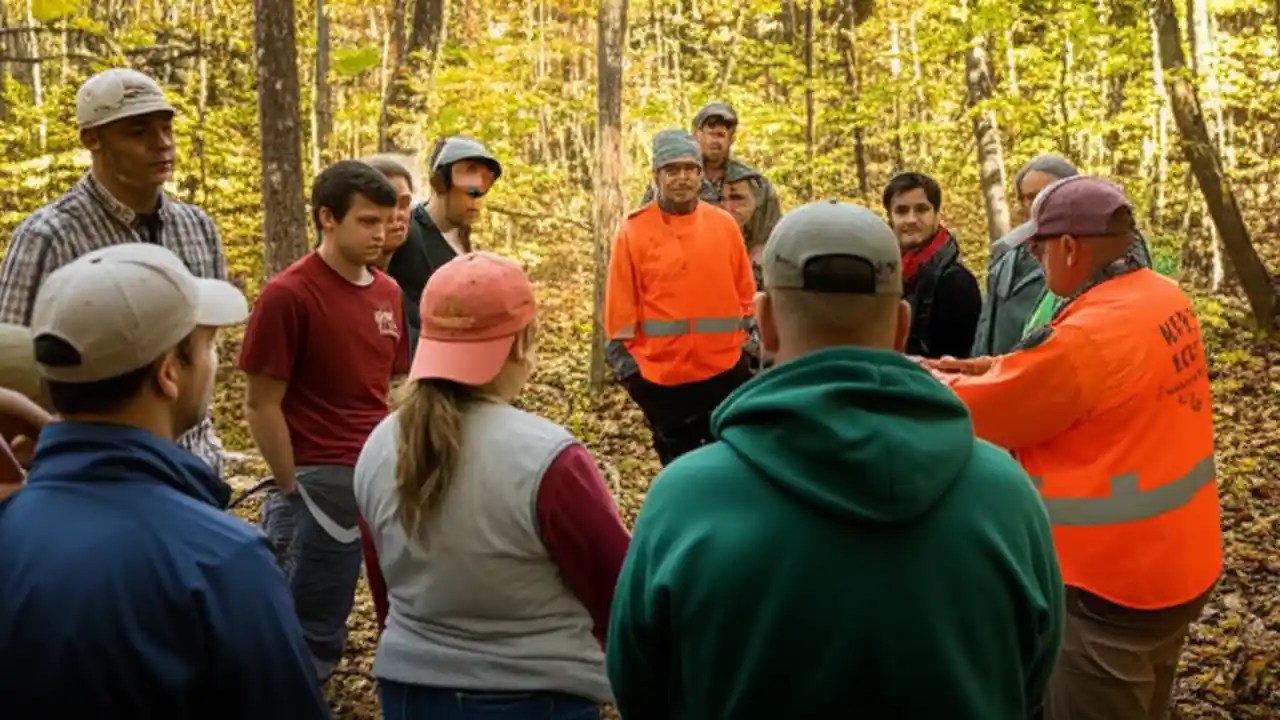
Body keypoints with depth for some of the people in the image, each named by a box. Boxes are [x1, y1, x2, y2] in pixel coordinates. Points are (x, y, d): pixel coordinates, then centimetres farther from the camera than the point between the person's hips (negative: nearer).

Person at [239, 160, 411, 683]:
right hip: (323, 482, -6)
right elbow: (261, 406, -10)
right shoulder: (288, 294, -12)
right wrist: (293, 492, -8)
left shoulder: (388, 292, 6)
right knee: (314, 635, 7)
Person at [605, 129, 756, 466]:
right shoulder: (633, 231, -6)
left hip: (725, 370, 2)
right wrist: (627, 367, -4)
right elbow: (620, 307, -3)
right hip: (662, 376, -2)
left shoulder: (724, 224, 2)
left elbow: (745, 293, 9)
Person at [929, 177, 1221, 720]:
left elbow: (976, 413, -15)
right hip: (1178, 562, 9)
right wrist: (996, 368, 8)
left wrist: (931, 379, 3)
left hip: (1113, 583, -9)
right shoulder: (1167, 299, 2)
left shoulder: (1086, 336, -26)